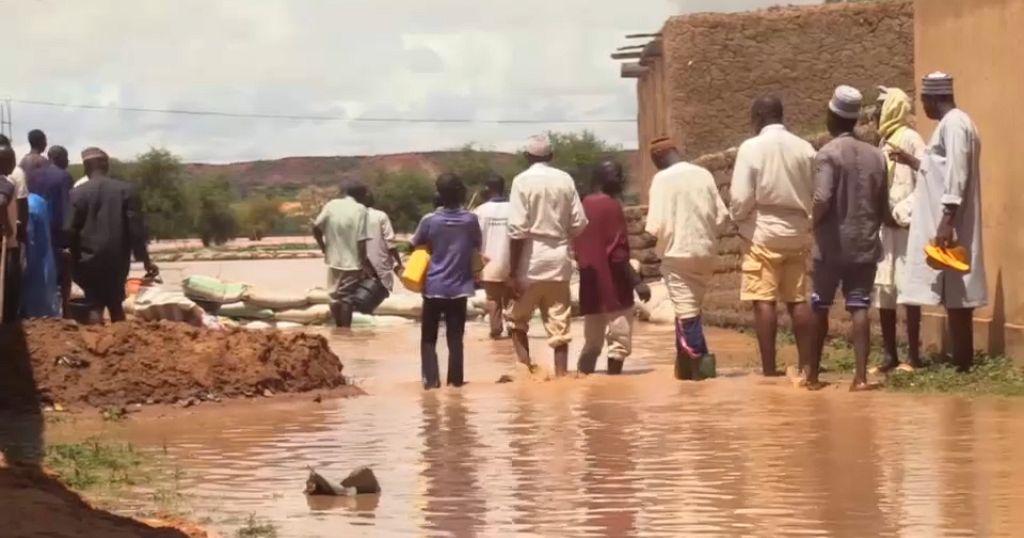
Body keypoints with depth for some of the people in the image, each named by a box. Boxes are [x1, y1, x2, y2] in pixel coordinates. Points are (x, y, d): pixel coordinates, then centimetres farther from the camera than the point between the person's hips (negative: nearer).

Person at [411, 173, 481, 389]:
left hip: (434, 287, -1)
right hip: (459, 286, 1)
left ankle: (431, 378, 0)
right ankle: (455, 378, 8)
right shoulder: (471, 220, -5)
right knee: (455, 337, 8)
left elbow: (415, 246, 4)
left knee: (428, 337, 7)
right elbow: (477, 247, 9)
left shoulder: (430, 221, -8)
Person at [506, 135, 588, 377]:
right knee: (559, 325, 6)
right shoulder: (565, 180, 3)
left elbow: (517, 230, -13)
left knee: (518, 320, 12)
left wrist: (512, 272, -11)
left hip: (530, 260, -3)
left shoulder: (523, 181, -8)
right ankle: (561, 374, 1)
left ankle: (526, 370, 1)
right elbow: (578, 224, 4)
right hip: (559, 259, 3)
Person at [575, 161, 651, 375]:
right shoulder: (612, 206, -12)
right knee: (620, 341, -3)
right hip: (614, 287, -8)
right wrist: (637, 282, -17)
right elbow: (618, 253, -18)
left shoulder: (583, 206, 11)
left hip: (591, 287, 8)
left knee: (592, 343, 12)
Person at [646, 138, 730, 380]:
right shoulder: (704, 174, 6)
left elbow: (657, 223, -14)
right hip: (705, 252, 5)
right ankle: (685, 371, 20)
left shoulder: (663, 178, -9)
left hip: (678, 253, -5)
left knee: (687, 313, -2)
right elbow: (722, 217, 6)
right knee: (690, 309, 16)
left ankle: (693, 371, -5)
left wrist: (660, 242, 5)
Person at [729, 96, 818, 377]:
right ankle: (806, 363, 9)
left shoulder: (751, 147, -9)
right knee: (798, 300, 10)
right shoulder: (805, 148, 4)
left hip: (763, 233, -4)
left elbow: (741, 198, -13)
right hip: (797, 233, 4)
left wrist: (737, 215, 7)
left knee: (764, 301, -3)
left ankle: (769, 368, -5)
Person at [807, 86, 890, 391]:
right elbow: (883, 208, 10)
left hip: (832, 245, -3)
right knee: (859, 308, -1)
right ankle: (861, 376, -11)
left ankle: (813, 374, 16)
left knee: (820, 309, 9)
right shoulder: (875, 156, 7)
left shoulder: (828, 154, -9)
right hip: (865, 245, 3)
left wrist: (811, 222, -3)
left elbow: (822, 199, -21)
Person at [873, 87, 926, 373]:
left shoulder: (910, 139, -8)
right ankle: (890, 355, 13)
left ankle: (913, 356, -3)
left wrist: (902, 211, -20)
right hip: (882, 226, 9)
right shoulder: (884, 141, 17)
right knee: (883, 290, 8)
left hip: (904, 226, -9)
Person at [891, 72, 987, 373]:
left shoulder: (953, 124, -13)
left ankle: (962, 362, -10)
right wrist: (912, 162, 30)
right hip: (947, 224, 10)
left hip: (948, 226, -10)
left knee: (954, 292, -10)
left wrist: (947, 221, -25)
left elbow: (957, 175, -21)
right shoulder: (952, 123, 18)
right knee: (955, 292, 8)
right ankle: (962, 359, 9)